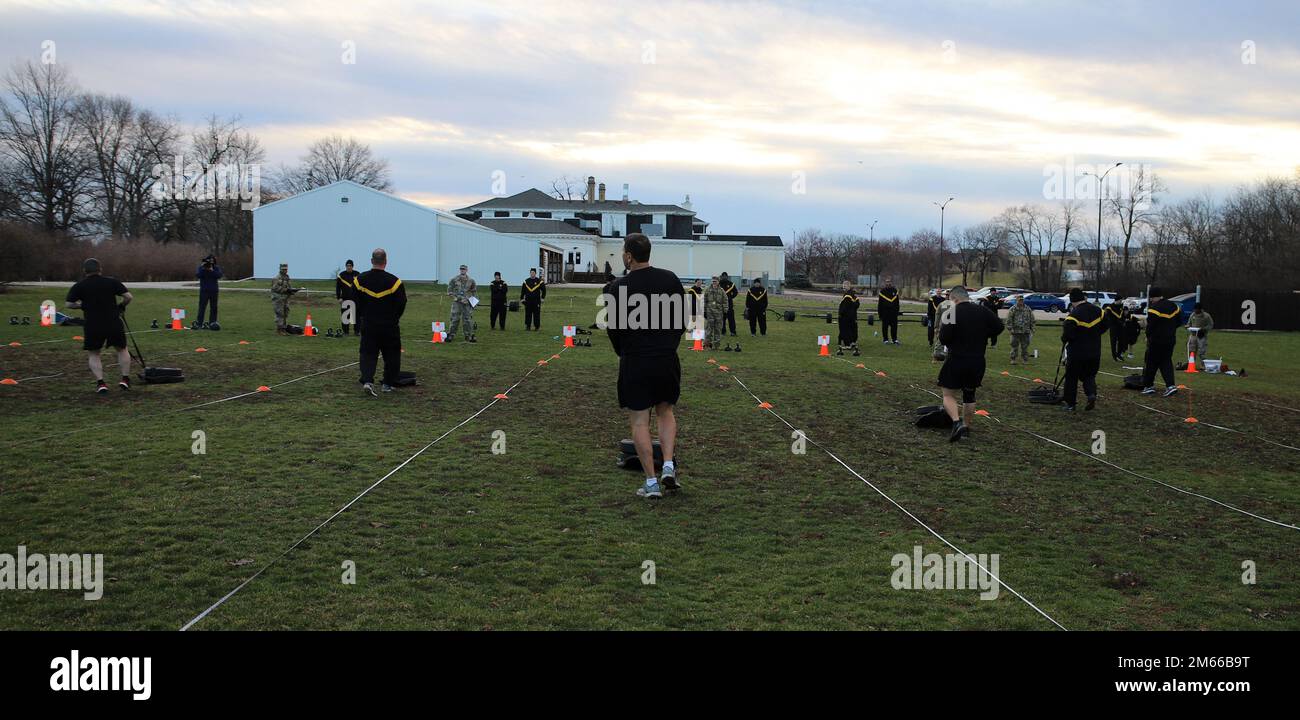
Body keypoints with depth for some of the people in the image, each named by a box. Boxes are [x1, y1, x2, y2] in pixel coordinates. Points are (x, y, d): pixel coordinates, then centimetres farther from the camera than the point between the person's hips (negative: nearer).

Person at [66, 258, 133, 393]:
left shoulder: (79, 286, 0)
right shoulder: (112, 282, 0)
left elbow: (70, 304, -2)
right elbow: (128, 297, -4)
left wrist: (83, 305, 15)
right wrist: (121, 306, 15)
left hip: (93, 326, -1)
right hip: (114, 323, 1)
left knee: (93, 354, 15)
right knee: (122, 349, 21)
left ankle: (100, 382, 0)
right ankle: (125, 379, 16)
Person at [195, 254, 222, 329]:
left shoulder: (216, 267, 6)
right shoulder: (201, 267, 4)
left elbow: (219, 275, -11)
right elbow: (197, 275, -10)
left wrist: (212, 270, -21)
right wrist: (203, 269, -20)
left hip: (214, 291, 2)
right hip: (204, 290, -2)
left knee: (214, 308, 4)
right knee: (202, 307, -7)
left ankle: (212, 322, 10)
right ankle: (199, 323, -9)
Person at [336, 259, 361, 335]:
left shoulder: (357, 274, 5)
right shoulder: (341, 275, 4)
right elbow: (338, 287, 5)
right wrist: (339, 297, -2)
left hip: (355, 298, 0)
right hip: (345, 299, 0)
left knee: (357, 315, -1)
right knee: (344, 315, 1)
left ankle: (358, 331, 6)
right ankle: (345, 331, 9)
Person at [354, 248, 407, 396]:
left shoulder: (360, 279, -3)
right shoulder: (394, 281, -12)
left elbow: (356, 302, 5)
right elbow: (402, 304, -5)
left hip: (368, 324, 2)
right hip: (389, 326, -2)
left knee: (368, 353, 6)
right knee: (391, 354, 13)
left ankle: (367, 380, -14)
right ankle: (388, 384, 19)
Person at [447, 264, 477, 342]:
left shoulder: (471, 281, 6)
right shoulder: (454, 280, 1)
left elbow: (474, 291, 17)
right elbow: (449, 290, 4)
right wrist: (455, 297, -7)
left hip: (467, 303, 1)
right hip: (457, 302, -1)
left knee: (468, 320, 3)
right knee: (455, 319, -4)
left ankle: (469, 336, 10)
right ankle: (451, 336, 3)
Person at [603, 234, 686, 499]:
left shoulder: (616, 289, -9)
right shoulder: (670, 279, 0)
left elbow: (613, 329, 0)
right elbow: (682, 319, 6)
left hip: (634, 363, -3)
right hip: (668, 360, 3)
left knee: (639, 422, 5)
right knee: (666, 412, 22)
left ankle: (651, 483, 3)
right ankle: (668, 467, 5)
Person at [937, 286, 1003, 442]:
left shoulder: (952, 314, -13)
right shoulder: (982, 311, 3)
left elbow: (943, 339, -16)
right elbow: (999, 327, 4)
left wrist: (942, 326, 3)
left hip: (957, 360, -5)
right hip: (978, 361, 5)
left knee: (948, 395, 4)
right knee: (969, 395, 21)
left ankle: (957, 422, -19)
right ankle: (966, 427, 24)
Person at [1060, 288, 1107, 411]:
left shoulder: (1074, 314, -20)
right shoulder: (1097, 310, 1)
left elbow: (1067, 336, -21)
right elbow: (1104, 327, 13)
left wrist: (1064, 338, 0)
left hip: (1077, 352, -5)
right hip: (1094, 352, 5)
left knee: (1071, 377, 9)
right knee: (1089, 375, 18)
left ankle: (1070, 403, 12)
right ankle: (1091, 394, -7)